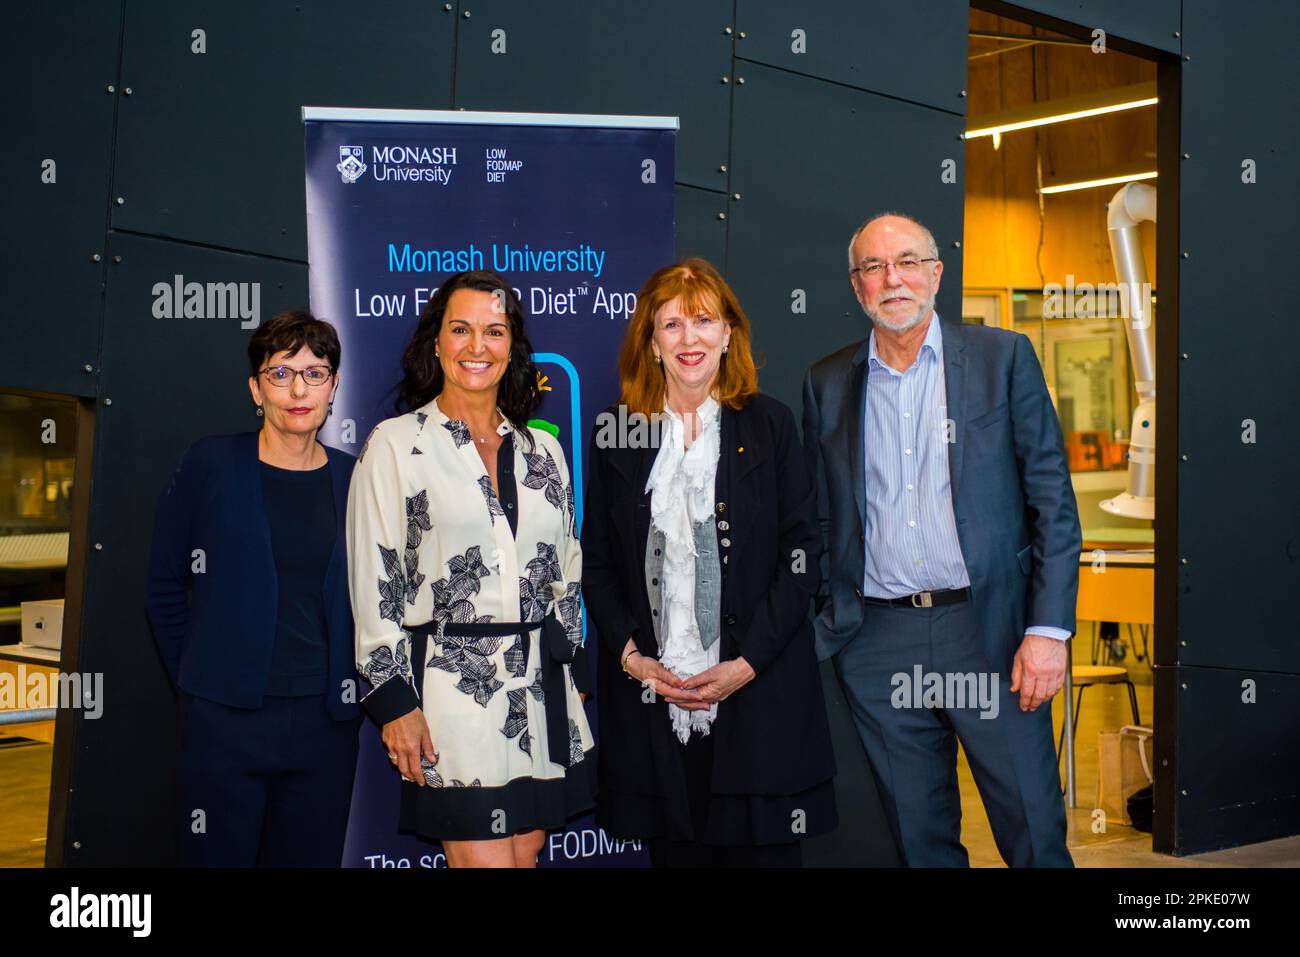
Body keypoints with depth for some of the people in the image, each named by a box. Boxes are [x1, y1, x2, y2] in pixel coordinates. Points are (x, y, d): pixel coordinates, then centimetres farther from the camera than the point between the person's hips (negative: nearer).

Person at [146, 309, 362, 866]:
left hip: (325, 721, 2)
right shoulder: (211, 465, -2)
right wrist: (195, 678, 3)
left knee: (311, 856, 10)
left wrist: (354, 691, 5)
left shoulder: (353, 480, 5)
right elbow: (165, 588, 4)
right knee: (218, 855, 5)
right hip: (227, 718, -2)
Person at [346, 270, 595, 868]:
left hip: (542, 687, 5)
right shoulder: (395, 445, -1)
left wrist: (573, 675, 14)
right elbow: (374, 583, -4)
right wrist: (395, 700, -8)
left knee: (524, 853, 9)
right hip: (452, 686, -5)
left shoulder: (542, 449, 12)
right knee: (485, 858, -9)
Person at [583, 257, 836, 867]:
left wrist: (746, 664, -10)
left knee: (763, 849, 2)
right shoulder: (617, 430, 7)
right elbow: (596, 560, 8)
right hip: (649, 698, 1)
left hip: (757, 694, -1)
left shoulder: (769, 424, 3)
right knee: (673, 849, 7)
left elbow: (801, 554, -1)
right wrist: (632, 656, -5)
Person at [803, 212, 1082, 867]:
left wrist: (1049, 628, -9)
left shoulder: (1003, 357, 2)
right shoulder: (827, 383, 10)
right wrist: (822, 628, 4)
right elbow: (820, 519, 13)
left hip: (989, 630, -2)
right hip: (877, 647, 2)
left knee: (1034, 834, 1)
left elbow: (1053, 498, -1)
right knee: (920, 840, 11)